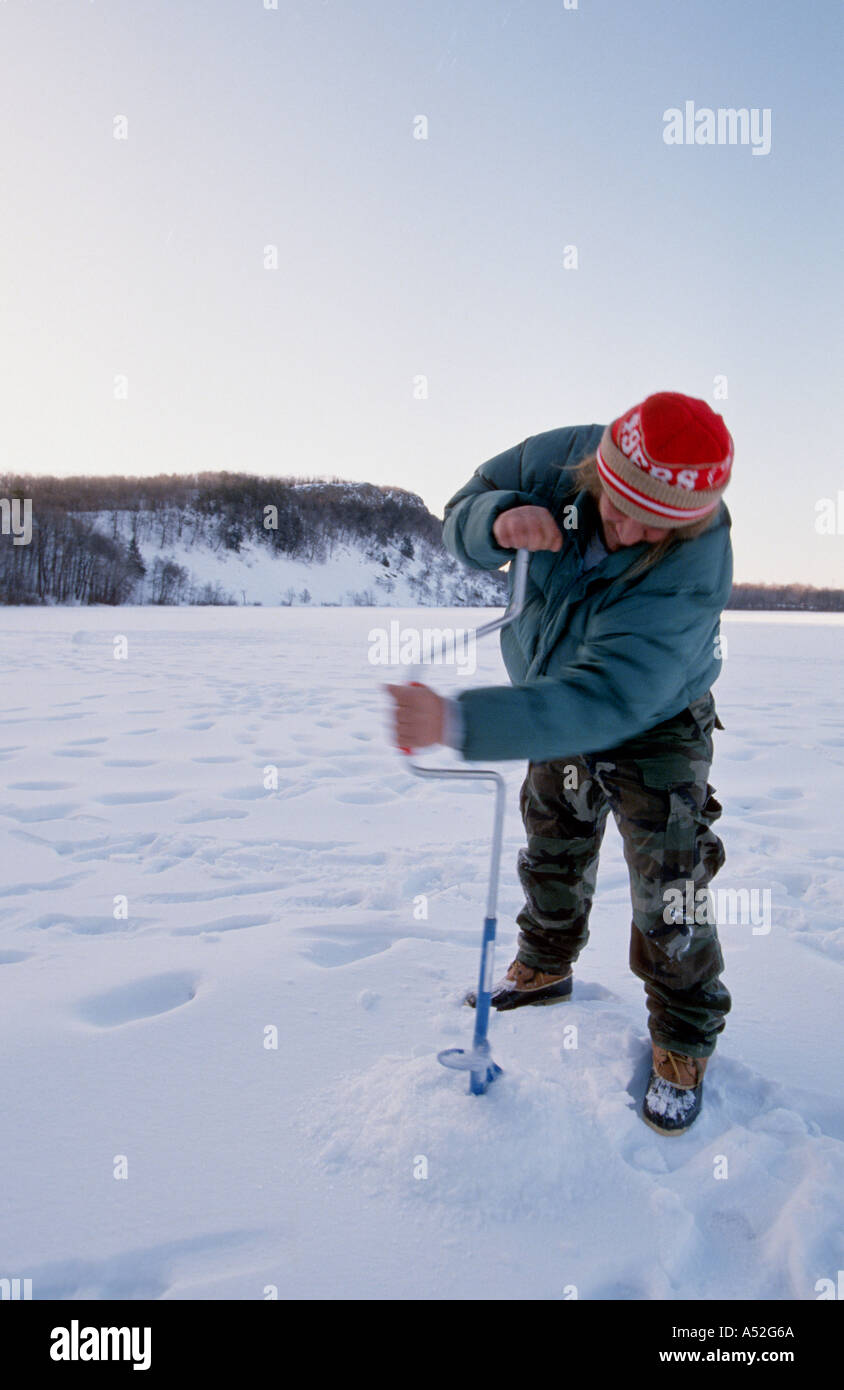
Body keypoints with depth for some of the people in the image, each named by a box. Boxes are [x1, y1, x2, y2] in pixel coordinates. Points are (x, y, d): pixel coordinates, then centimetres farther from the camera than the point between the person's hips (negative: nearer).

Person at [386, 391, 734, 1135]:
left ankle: (683, 1042, 19)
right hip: (557, 715, 6)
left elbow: (602, 701, -48)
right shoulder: (559, 460, -23)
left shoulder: (686, 577, -40)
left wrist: (457, 721, -56)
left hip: (655, 728, -5)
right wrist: (500, 521, -38)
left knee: (668, 885, -5)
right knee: (552, 855, 20)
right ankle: (547, 967, 46)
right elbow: (462, 516, -12)